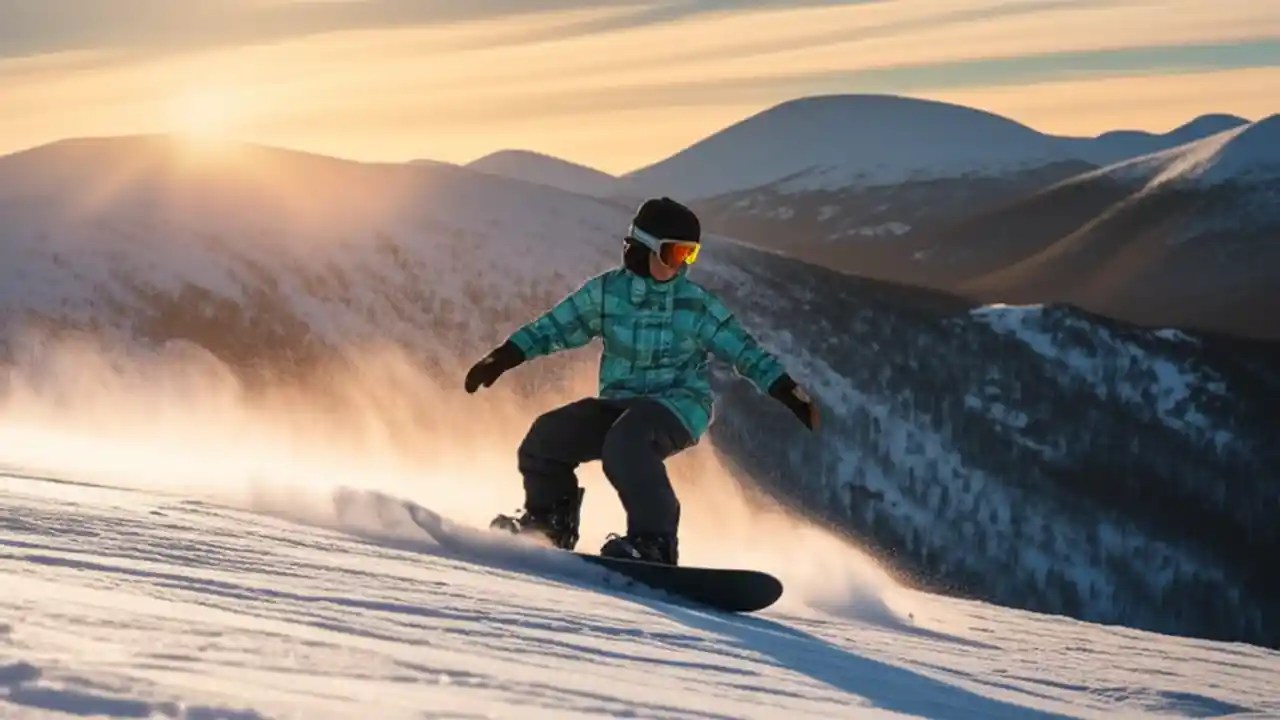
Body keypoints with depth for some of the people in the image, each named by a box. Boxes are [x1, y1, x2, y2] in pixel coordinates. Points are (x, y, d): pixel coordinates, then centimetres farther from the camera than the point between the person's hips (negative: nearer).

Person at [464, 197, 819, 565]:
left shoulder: (697, 304, -4)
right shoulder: (606, 292, 1)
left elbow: (744, 350, -1)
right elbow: (554, 327, 8)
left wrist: (789, 392, -8)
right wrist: (503, 357, 0)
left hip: (678, 405, -4)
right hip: (618, 403, 4)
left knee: (624, 442, -35)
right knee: (546, 437, -12)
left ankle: (654, 541, -31)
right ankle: (550, 521, 12)